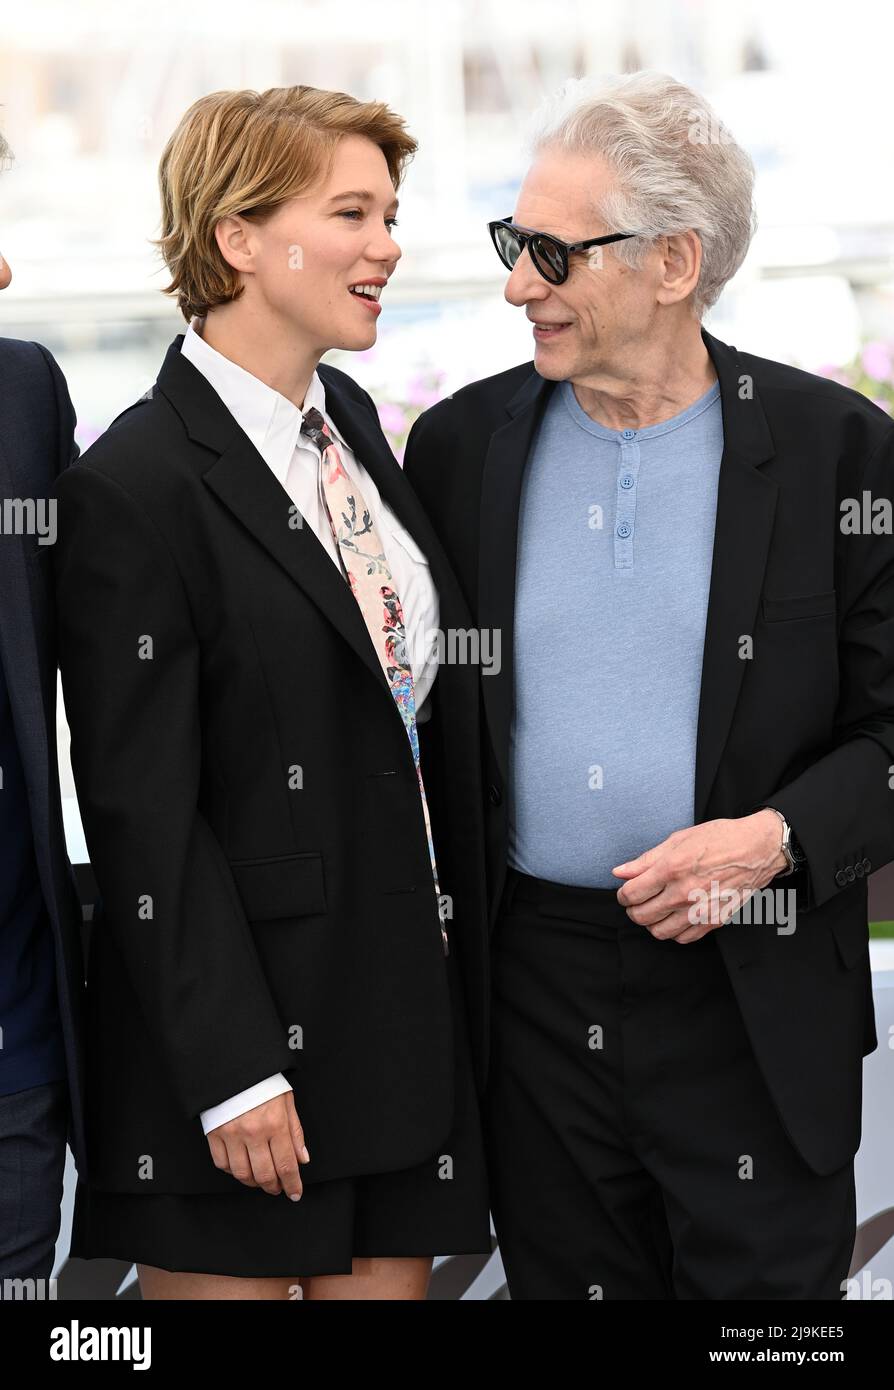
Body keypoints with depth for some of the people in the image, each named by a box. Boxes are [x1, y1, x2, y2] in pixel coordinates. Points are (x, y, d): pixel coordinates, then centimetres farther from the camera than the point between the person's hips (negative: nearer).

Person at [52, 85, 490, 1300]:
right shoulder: (137, 484, -14)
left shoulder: (355, 424, 11)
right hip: (242, 1028, -7)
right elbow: (144, 813, -15)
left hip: (412, 1008, 7)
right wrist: (231, 1070, -17)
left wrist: (464, 963, 15)